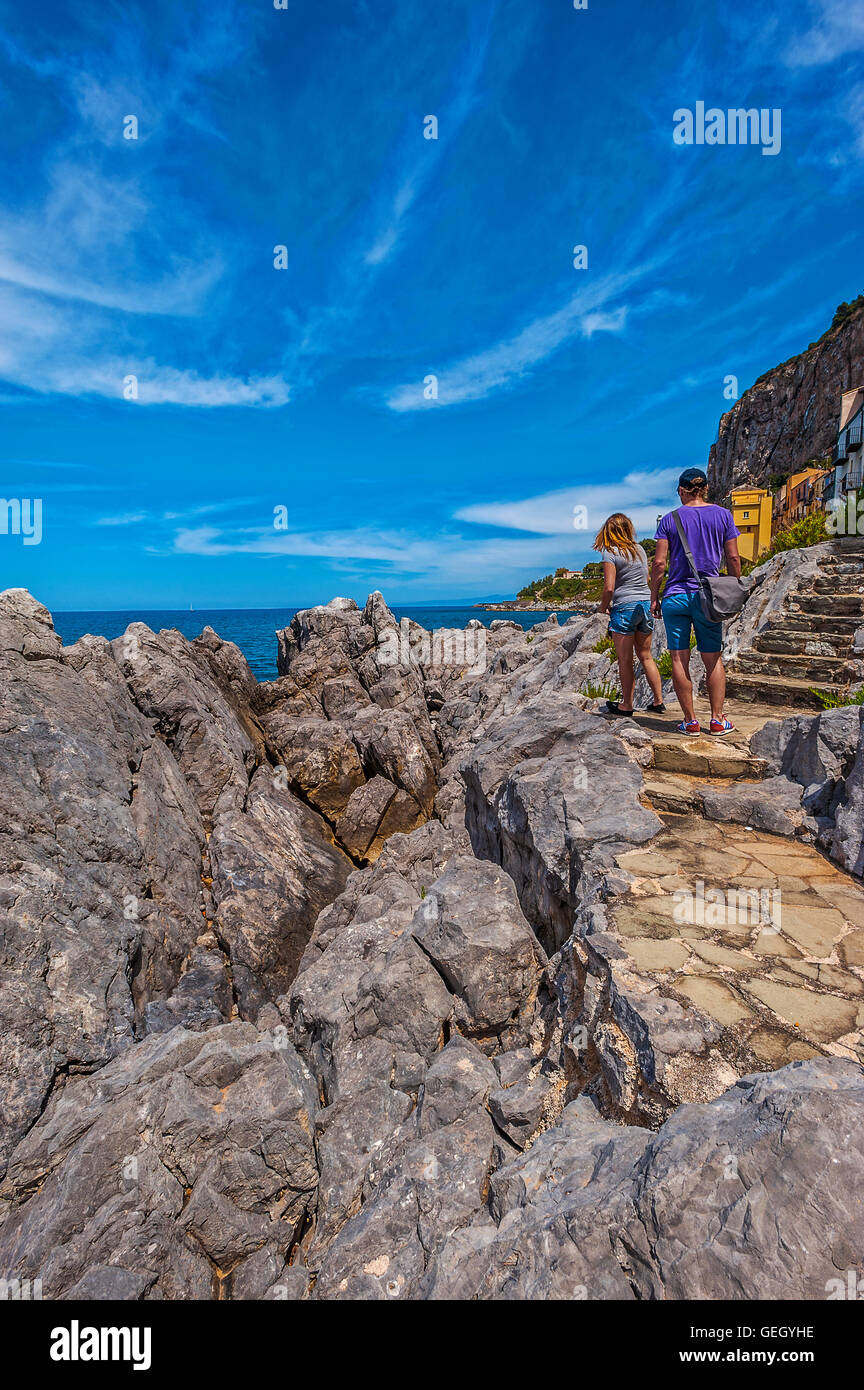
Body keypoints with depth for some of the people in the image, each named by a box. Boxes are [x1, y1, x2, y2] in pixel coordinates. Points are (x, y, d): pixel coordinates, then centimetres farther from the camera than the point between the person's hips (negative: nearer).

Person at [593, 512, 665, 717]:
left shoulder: (610, 553, -10)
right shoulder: (640, 550, 10)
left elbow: (609, 588, -15)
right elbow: (646, 580, 17)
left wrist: (603, 606, 1)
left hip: (624, 607, -6)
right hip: (646, 604, 7)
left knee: (625, 660, 2)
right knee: (645, 656, 15)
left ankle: (627, 705, 9)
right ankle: (658, 701, 19)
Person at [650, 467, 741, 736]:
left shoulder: (669, 519, 0)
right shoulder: (722, 515, 4)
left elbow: (660, 563, -4)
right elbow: (733, 557, 3)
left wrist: (654, 597, 4)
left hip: (675, 595, -1)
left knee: (679, 660, 3)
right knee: (713, 659, 10)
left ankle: (690, 721, 7)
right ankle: (717, 719, 12)